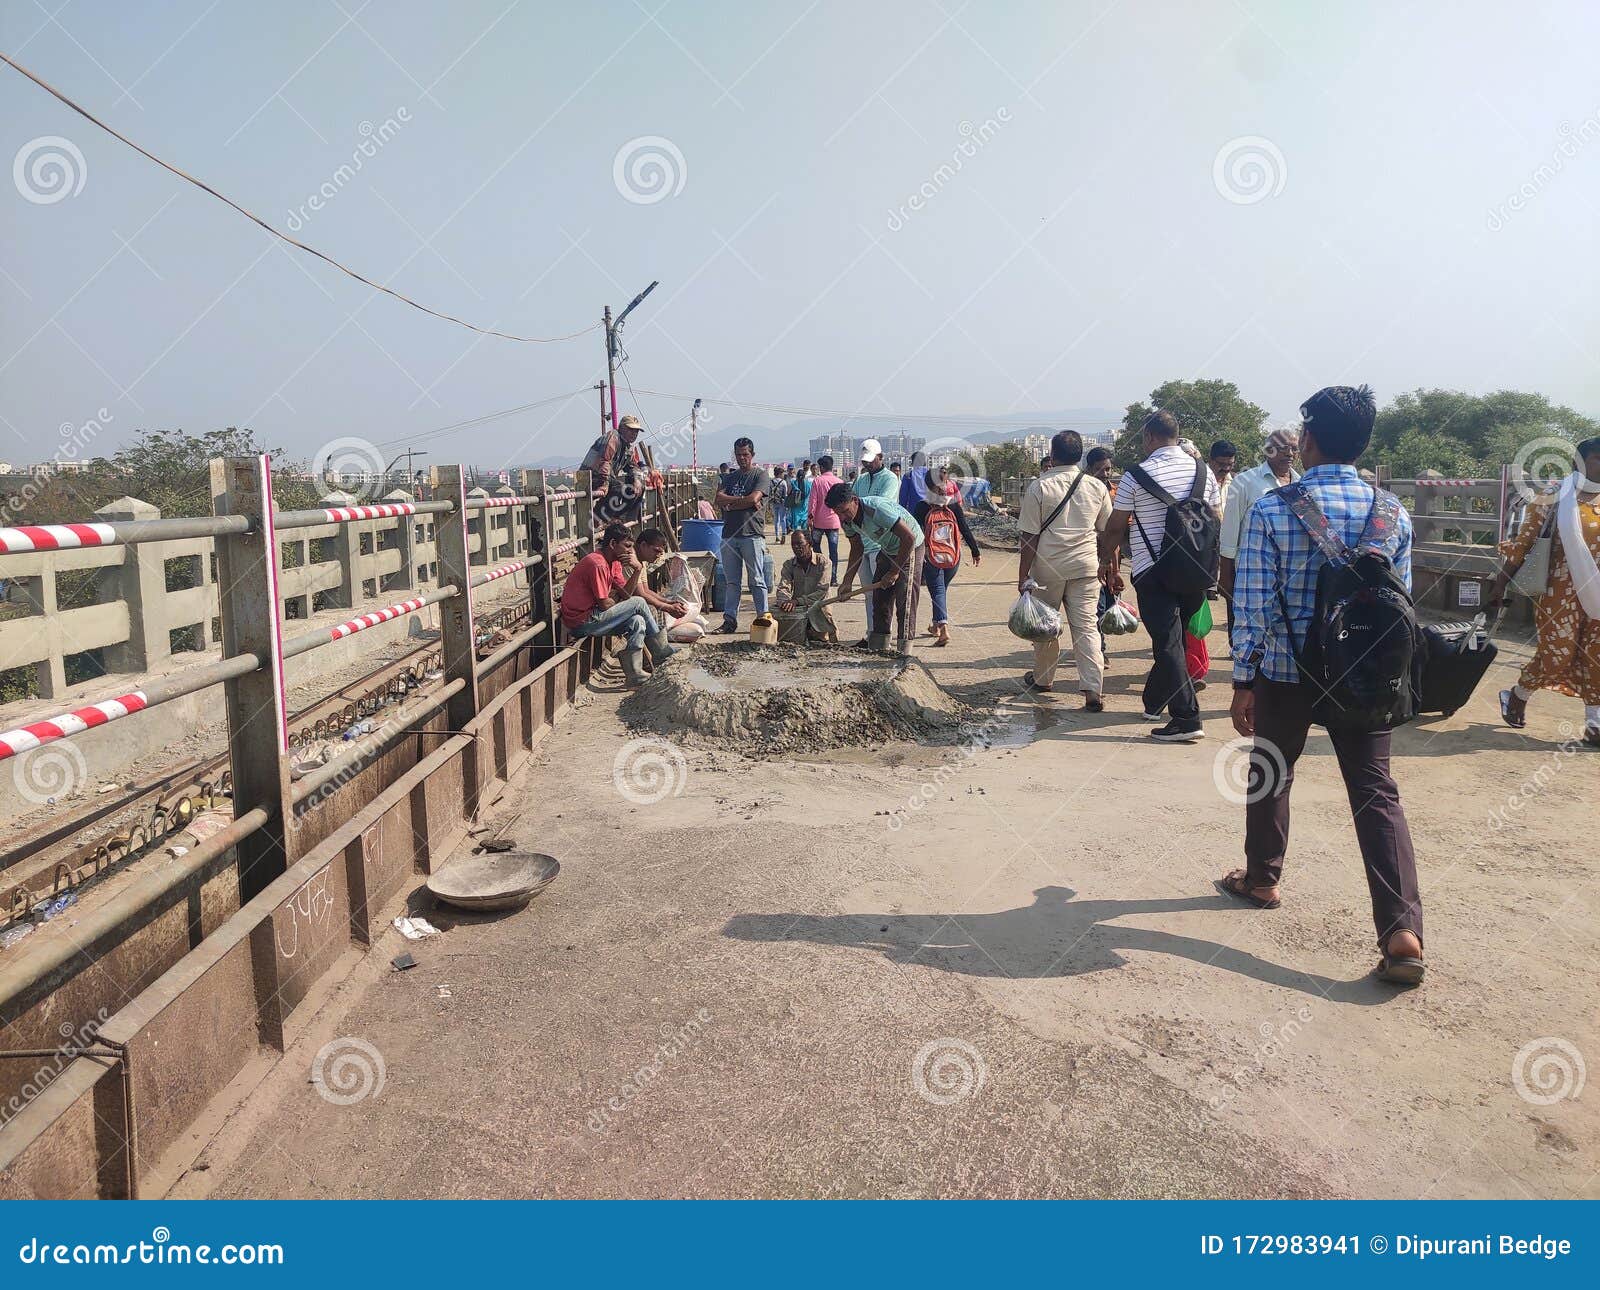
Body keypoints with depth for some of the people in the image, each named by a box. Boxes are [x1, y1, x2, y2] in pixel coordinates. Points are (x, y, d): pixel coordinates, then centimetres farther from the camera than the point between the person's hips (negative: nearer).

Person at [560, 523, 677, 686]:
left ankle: (634, 675, -3)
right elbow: (605, 604, -17)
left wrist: (637, 569, -9)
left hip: (593, 615, 10)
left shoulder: (614, 563, 11)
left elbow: (626, 593, 4)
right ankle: (660, 650, 5)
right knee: (638, 603, -9)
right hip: (581, 622, -10)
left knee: (637, 622, -3)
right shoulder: (597, 564, -20)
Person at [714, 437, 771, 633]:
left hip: (752, 534, -5)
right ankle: (730, 620, 9)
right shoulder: (729, 477, 18)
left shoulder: (760, 475, 3)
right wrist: (742, 500, -9)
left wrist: (730, 503, -2)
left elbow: (754, 499, -13)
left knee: (757, 581, -3)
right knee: (731, 581, 6)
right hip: (729, 534, 5)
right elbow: (719, 499, 3)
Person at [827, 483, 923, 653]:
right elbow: (857, 549, 6)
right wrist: (847, 582, -4)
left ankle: (904, 650, -11)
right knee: (879, 598, 2)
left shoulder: (877, 509, -35)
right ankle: (877, 648, 8)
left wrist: (894, 571, -25)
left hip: (910, 548, -7)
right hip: (887, 551, 7)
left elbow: (909, 537, -32)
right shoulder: (846, 520, -11)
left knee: (904, 600, -15)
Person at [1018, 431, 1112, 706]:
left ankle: (1043, 678, 31)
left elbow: (1030, 536, -8)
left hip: (1048, 566, -2)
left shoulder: (1039, 487, -7)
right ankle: (1093, 691, -7)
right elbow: (1106, 530, 11)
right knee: (1087, 626, 2)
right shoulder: (1097, 487, 3)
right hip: (1086, 566, 2)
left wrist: (1023, 575, -4)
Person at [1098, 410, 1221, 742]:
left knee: (1167, 642, -6)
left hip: (1152, 569, -5)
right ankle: (1155, 702, 31)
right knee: (1174, 636, 17)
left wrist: (1106, 560, 13)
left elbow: (1115, 527, -3)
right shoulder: (1202, 470, 7)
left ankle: (1186, 719, -11)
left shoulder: (1135, 476, -8)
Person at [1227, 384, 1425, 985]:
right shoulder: (1392, 513, -1)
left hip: (1285, 672, -2)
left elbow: (1253, 606, -13)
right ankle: (1402, 930, -6)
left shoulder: (1272, 510, -13)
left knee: (1269, 775, 19)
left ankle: (1260, 878, 37)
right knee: (1375, 790, 3)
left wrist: (1243, 681, -4)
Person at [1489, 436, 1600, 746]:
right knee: (1556, 656, -4)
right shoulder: (1554, 498, -5)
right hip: (1562, 592, -5)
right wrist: (1501, 581, -7)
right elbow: (1524, 540, -5)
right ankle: (1516, 696, 21)